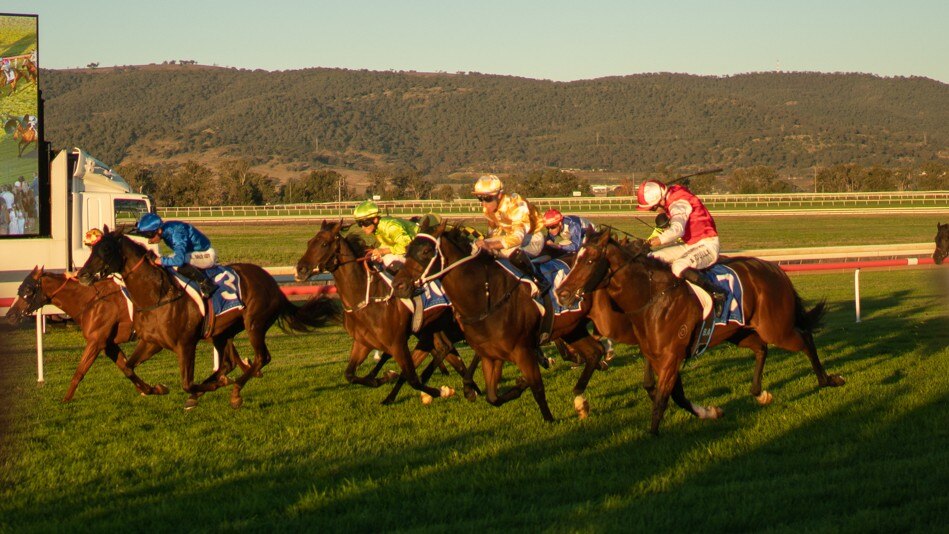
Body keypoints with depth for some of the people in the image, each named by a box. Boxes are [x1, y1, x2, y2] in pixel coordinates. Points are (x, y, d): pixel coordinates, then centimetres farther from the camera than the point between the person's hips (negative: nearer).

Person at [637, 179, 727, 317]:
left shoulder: (678, 203, -22)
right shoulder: (671, 201, 7)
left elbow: (677, 229, -39)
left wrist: (653, 241, -41)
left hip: (707, 245, -10)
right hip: (690, 244, 10)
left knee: (679, 267, -36)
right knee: (653, 258, 6)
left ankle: (717, 292, -26)